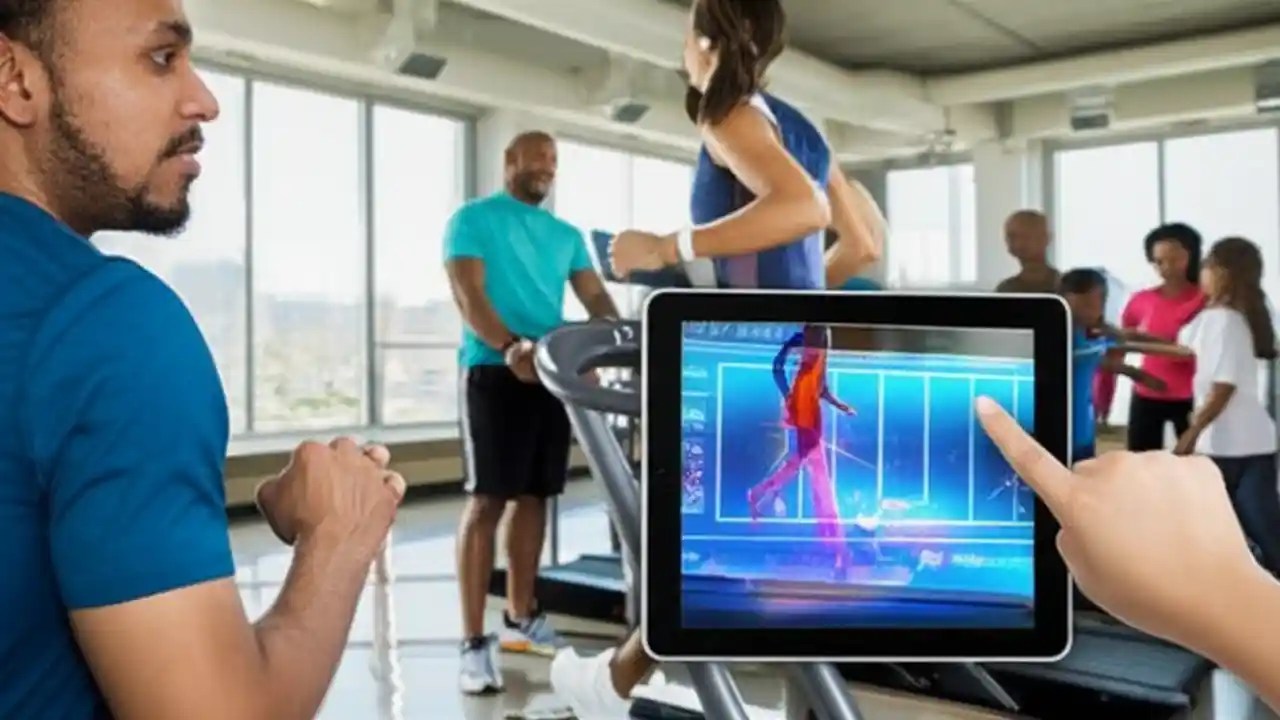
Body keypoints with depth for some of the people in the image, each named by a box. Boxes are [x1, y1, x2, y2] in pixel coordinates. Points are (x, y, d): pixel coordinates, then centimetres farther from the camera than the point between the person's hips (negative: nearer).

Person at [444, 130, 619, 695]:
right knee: (487, 499, -9)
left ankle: (520, 617, 24)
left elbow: (595, 297, 11)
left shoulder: (565, 235, 19)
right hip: (494, 371, -6)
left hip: (552, 373, 6)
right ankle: (475, 640, -6)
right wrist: (510, 347, -29)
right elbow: (468, 294, -11)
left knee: (534, 496, 11)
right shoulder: (474, 219, 2)